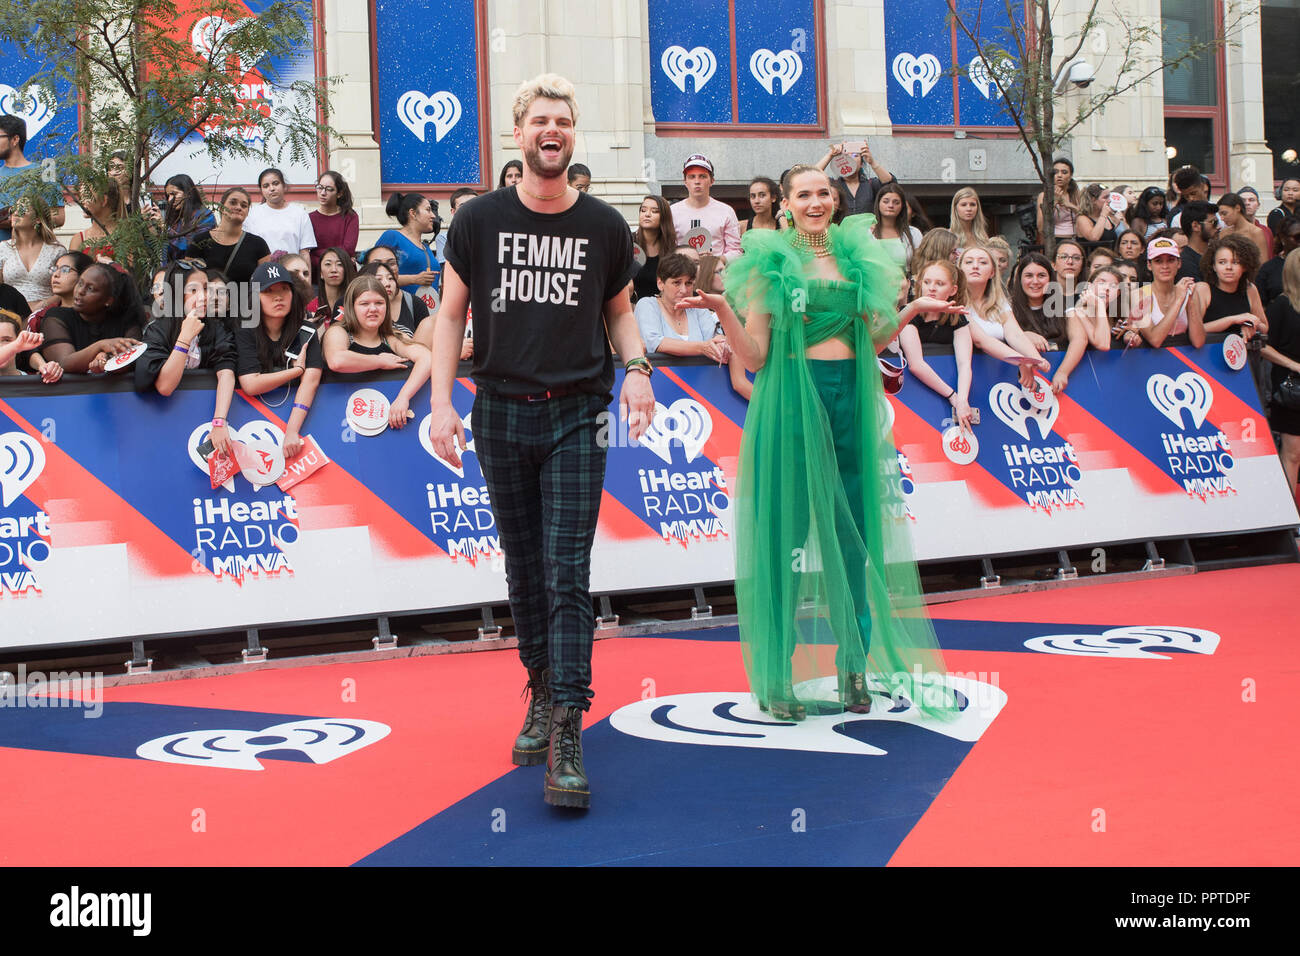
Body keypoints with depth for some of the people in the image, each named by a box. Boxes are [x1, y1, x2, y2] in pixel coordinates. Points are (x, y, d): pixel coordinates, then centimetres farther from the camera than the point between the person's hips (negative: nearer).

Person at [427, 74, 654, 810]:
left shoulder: (604, 227, 5)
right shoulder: (481, 221, 4)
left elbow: (619, 310, 16)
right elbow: (452, 314, 8)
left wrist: (636, 368, -3)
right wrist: (441, 402, -2)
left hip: (577, 416, -1)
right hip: (501, 412, 2)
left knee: (567, 572, -9)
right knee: (525, 572, 10)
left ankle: (567, 734, -11)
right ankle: (543, 699, 25)